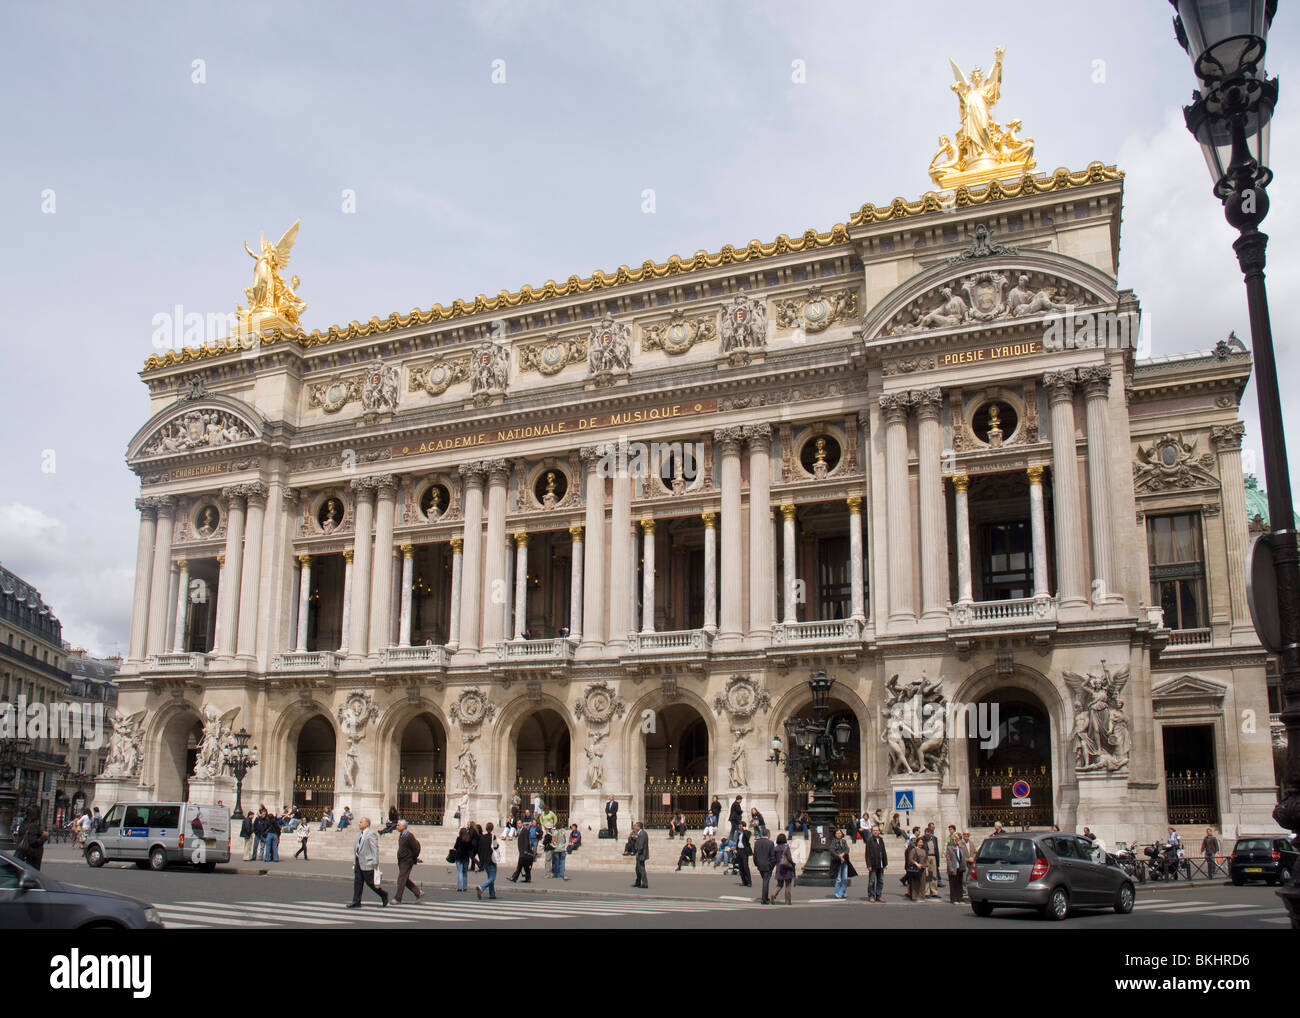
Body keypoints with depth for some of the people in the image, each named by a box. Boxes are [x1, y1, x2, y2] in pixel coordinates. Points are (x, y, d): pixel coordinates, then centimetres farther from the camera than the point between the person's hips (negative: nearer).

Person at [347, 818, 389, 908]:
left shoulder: (371, 834, -14)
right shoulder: (359, 834, 13)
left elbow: (375, 849, -17)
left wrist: (375, 862, -20)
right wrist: (354, 861, 17)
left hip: (367, 863, -9)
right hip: (358, 862, 9)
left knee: (370, 882, -1)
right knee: (357, 882, 7)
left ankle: (383, 895, 17)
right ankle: (356, 902, 12)